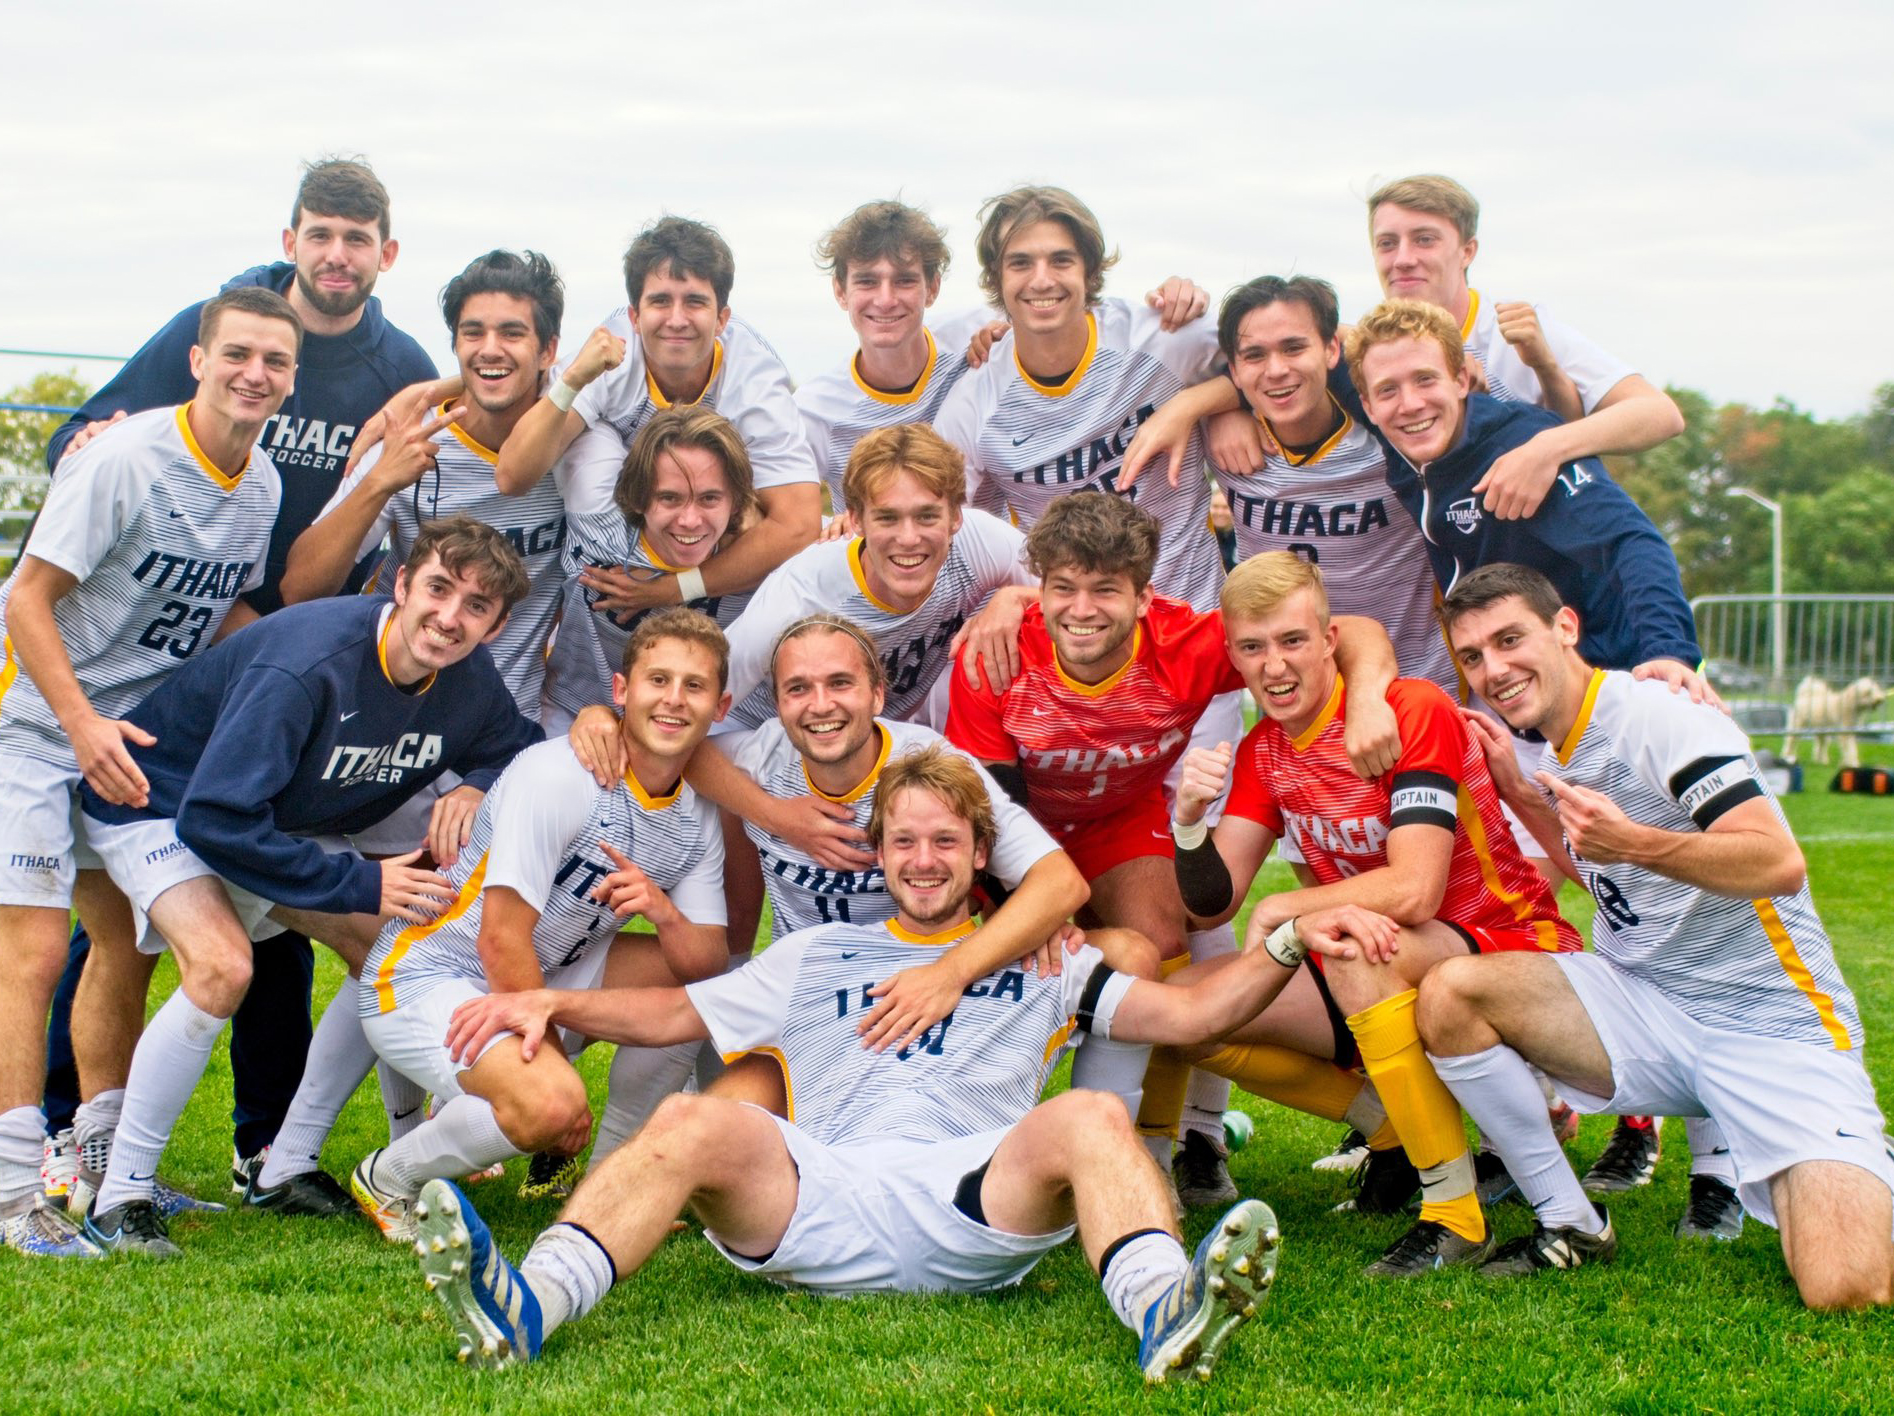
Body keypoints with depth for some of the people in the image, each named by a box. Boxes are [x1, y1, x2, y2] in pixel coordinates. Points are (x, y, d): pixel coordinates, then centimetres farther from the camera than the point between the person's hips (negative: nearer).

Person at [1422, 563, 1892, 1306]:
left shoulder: (1660, 719, -16)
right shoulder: (1557, 748, 9)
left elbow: (1780, 864, -27)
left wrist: (1637, 844, -41)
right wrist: (1519, 792, 11)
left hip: (1774, 1031, -7)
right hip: (1645, 1009, 7)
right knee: (1449, 992, -18)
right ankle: (1570, 1225, -4)